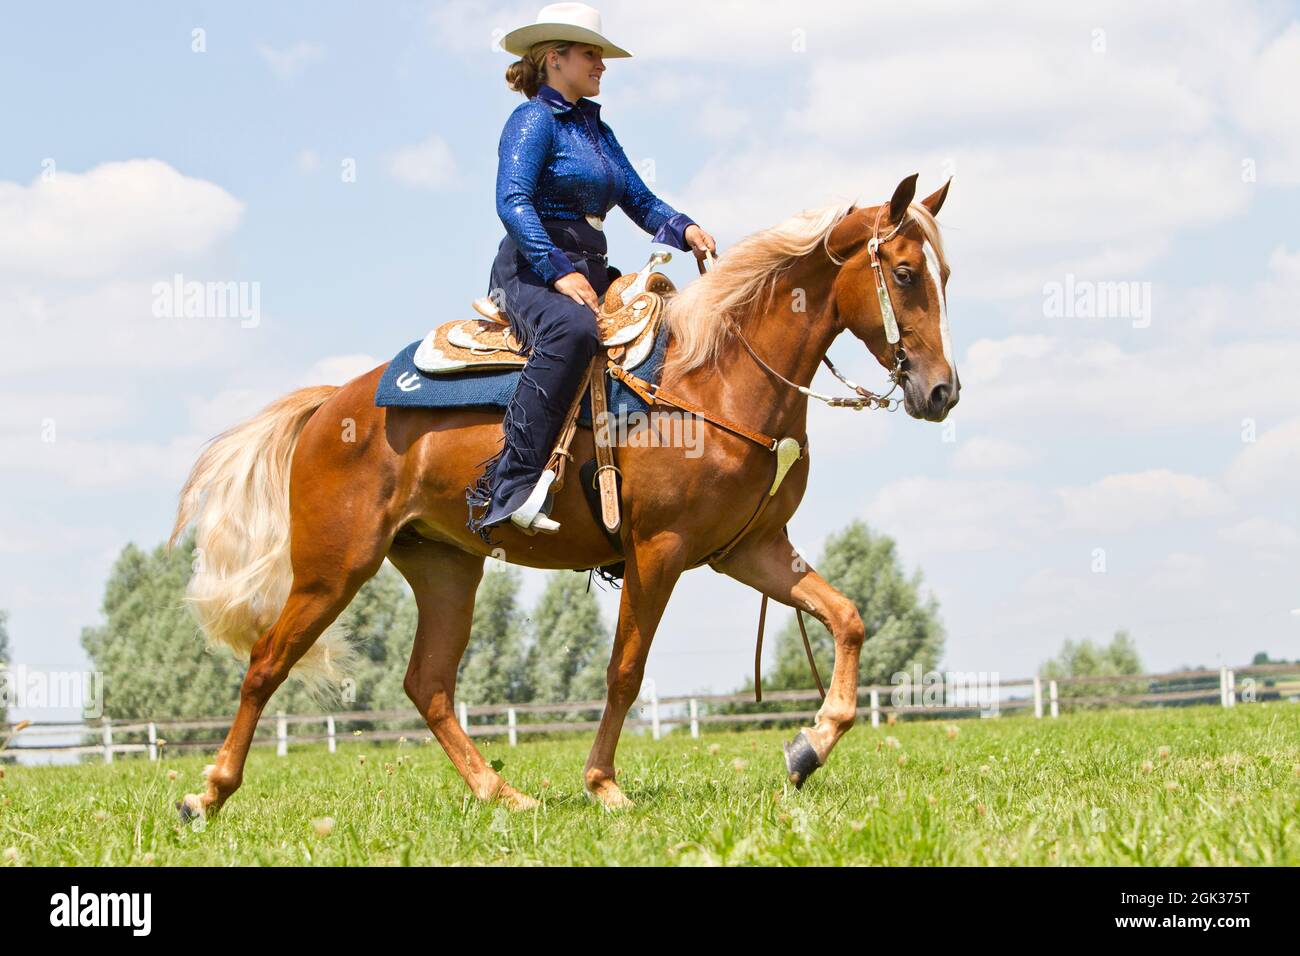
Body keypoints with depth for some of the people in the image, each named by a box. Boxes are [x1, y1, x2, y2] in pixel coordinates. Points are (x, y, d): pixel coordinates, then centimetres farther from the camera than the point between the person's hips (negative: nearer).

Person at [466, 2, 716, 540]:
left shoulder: (597, 129, 22)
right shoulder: (534, 120, -4)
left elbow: (640, 201, 19)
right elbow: (512, 202, -17)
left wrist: (684, 229, -2)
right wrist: (558, 271, -27)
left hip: (591, 271, 9)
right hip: (530, 272, -9)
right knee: (573, 329, -41)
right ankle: (509, 484, -45)